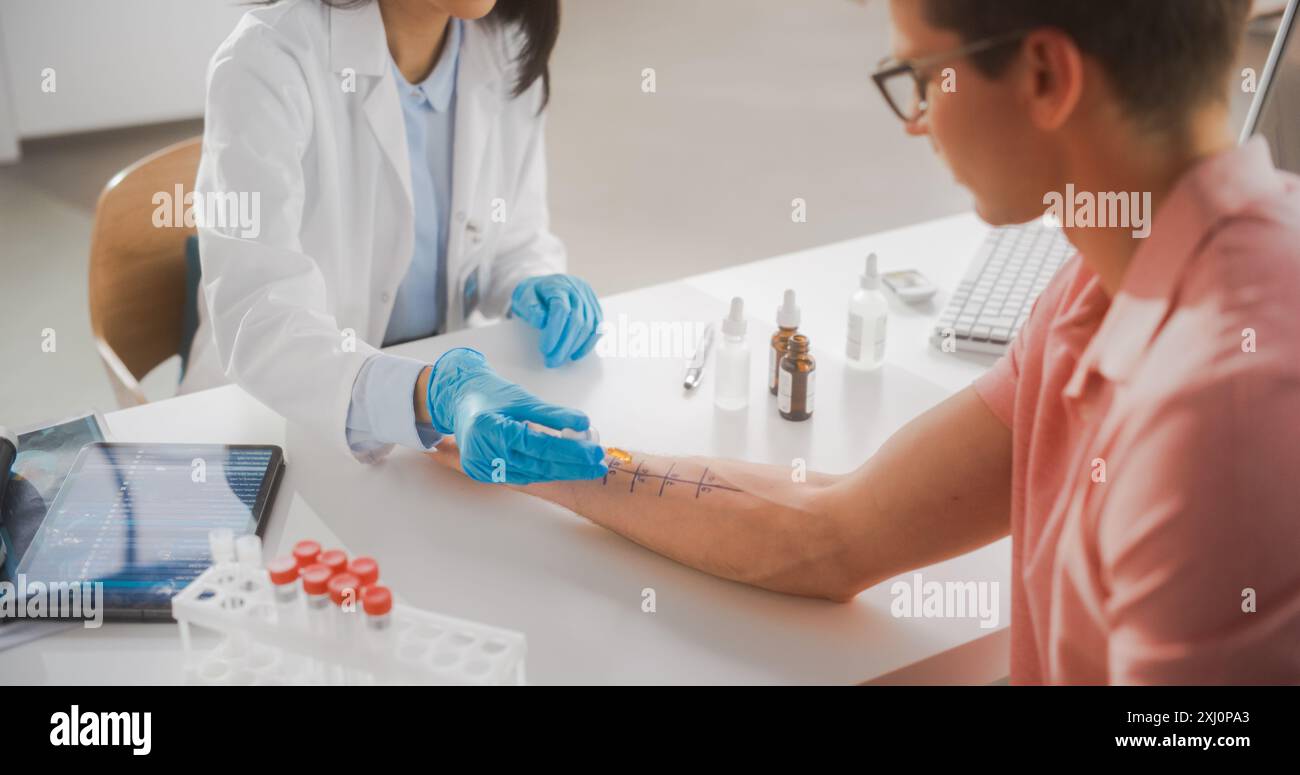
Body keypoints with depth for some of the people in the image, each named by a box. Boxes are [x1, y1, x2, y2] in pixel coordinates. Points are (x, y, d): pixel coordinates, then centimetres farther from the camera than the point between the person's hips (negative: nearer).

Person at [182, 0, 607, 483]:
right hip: (273, 430, -4)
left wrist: (536, 289, -12)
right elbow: (255, 320, -28)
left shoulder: (509, 53, -3)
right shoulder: (270, 60, -18)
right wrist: (438, 396, -44)